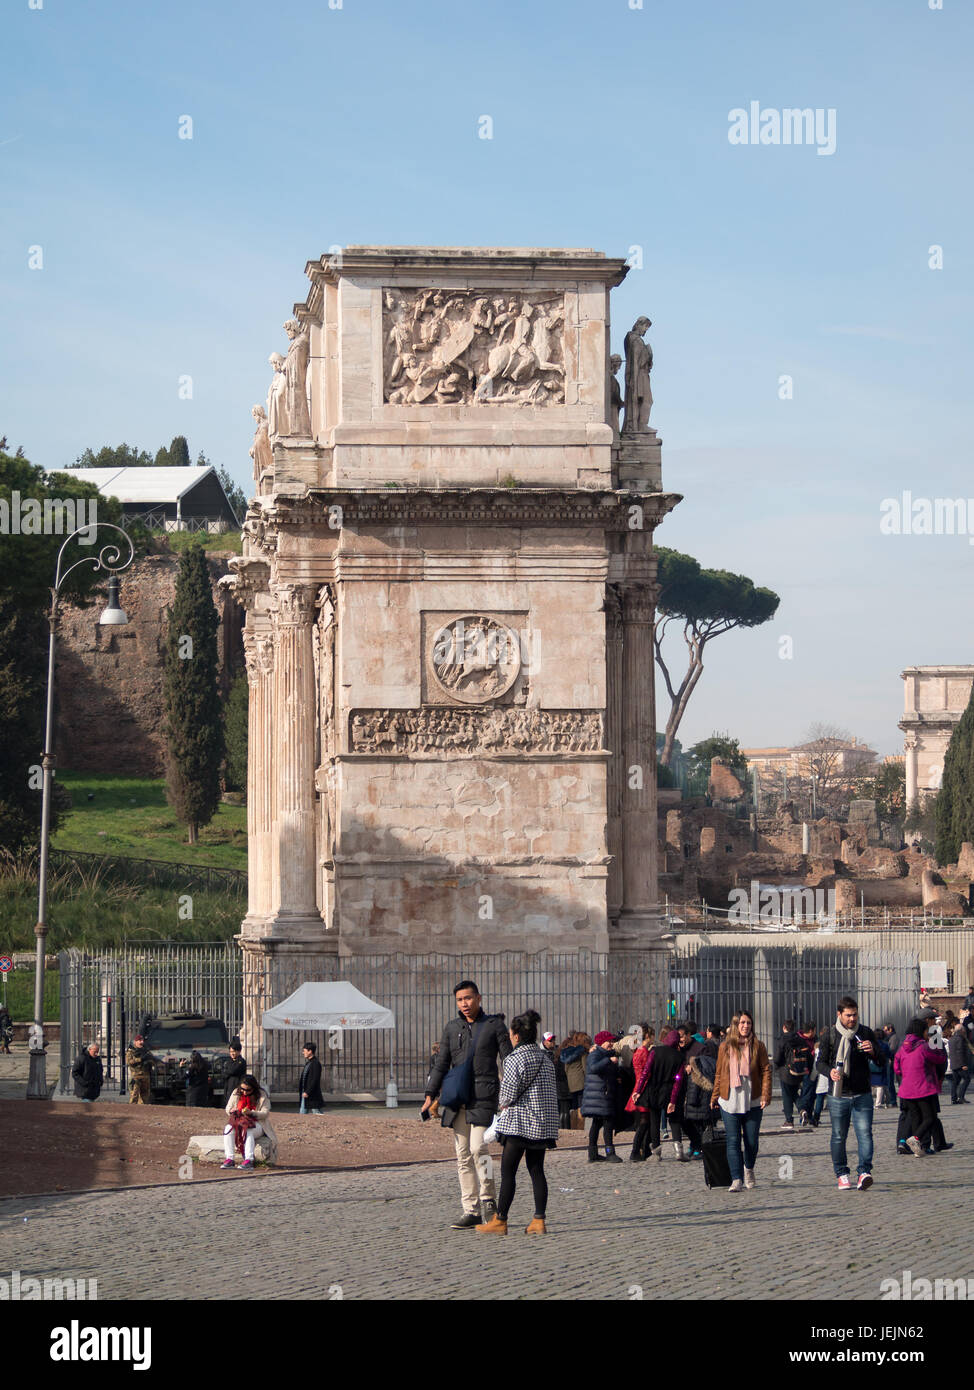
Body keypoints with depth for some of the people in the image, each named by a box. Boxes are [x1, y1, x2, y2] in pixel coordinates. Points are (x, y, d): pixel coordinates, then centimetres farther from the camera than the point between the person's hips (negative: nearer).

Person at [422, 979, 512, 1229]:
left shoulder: (494, 1024, 4)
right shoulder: (452, 1028, 14)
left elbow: (509, 1061, 4)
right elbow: (441, 1064, 16)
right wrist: (430, 1095, 6)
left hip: (483, 1096, -4)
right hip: (457, 1099, 4)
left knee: (478, 1148, -17)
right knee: (463, 1155, 3)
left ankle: (488, 1199, -3)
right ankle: (471, 1211, 7)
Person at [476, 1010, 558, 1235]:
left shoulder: (516, 1059, -12)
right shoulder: (547, 1058, 11)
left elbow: (509, 1092, -16)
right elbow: (553, 1091, 14)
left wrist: (502, 1104, 7)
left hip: (519, 1123, -7)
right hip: (544, 1123, 7)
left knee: (508, 1170, -1)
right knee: (536, 1170, 8)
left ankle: (500, 1221, 2)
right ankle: (539, 1221, 4)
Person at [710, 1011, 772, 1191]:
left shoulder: (758, 1046, 2)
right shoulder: (725, 1047, 4)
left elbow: (766, 1071, 2)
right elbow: (719, 1073, 11)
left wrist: (765, 1095, -8)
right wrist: (714, 1097, 10)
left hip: (752, 1102, 0)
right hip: (730, 1102, 0)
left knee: (751, 1141, 8)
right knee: (733, 1141, -6)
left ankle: (749, 1169, 35)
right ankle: (736, 1180, -7)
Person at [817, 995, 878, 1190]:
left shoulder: (866, 1033, 5)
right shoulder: (829, 1035, 2)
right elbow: (820, 1062, 6)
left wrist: (872, 1052, -14)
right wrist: (830, 1071, -17)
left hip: (862, 1094, 0)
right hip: (838, 1095, 0)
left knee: (865, 1134, -12)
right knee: (839, 1137, 7)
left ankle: (865, 1172, -16)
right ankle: (842, 1174, 17)